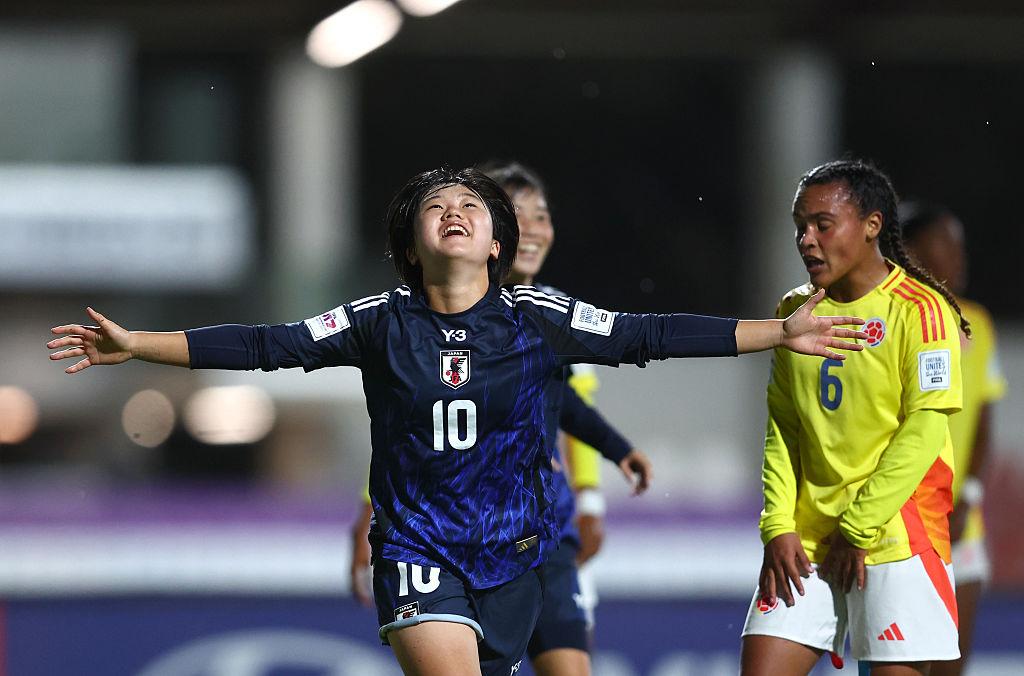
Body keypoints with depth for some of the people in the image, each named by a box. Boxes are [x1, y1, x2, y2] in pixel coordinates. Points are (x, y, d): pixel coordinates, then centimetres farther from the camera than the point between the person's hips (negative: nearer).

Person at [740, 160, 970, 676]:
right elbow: (781, 429, 11)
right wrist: (778, 526, -2)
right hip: (807, 539, 5)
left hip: (894, 533, -5)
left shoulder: (918, 309, -7)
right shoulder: (796, 311, 11)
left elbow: (924, 429, -12)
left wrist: (859, 529, -13)